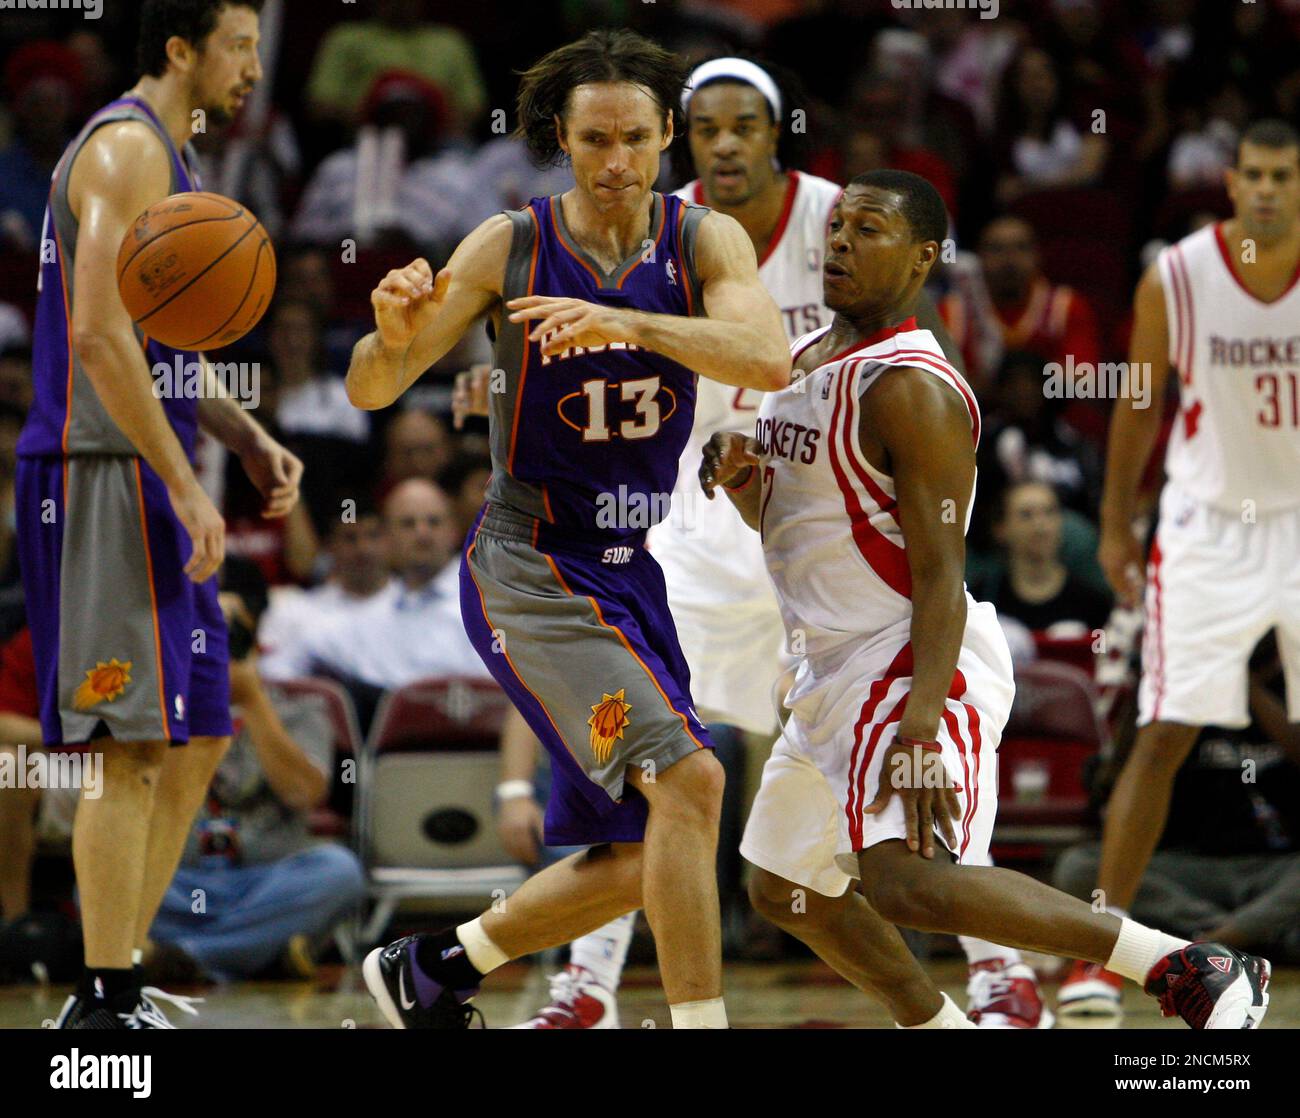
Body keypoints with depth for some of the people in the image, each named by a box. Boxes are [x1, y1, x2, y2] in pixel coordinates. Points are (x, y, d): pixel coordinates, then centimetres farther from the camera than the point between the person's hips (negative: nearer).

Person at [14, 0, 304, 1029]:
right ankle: (109, 1004, -6)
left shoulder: (171, 159, 21)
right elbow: (99, 335, -21)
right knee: (135, 750, -9)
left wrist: (249, 441, 14)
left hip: (150, 483, 10)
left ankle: (116, 984, 17)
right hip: (105, 476, -10)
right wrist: (186, 486, -22)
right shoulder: (126, 147, -11)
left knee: (195, 740, 12)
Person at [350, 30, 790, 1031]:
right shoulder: (510, 246, -8)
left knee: (642, 861, 11)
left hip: (634, 571, 5)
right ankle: (702, 1025, -19)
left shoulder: (705, 242, -3)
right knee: (688, 779, -23)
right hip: (531, 570, -5)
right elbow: (371, 392, -5)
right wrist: (394, 331, -29)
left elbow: (769, 359, -23)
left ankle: (434, 967, 30)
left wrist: (625, 322, -37)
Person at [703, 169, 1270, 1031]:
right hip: (837, 669, 10)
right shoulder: (804, 361, 12)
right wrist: (744, 484, 1)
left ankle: (1193, 968, -25)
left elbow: (939, 574, -22)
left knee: (905, 880, -28)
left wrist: (920, 732, -32)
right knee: (787, 891, 18)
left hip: (916, 664, -10)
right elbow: (792, 525, 24)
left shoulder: (912, 391, -17)